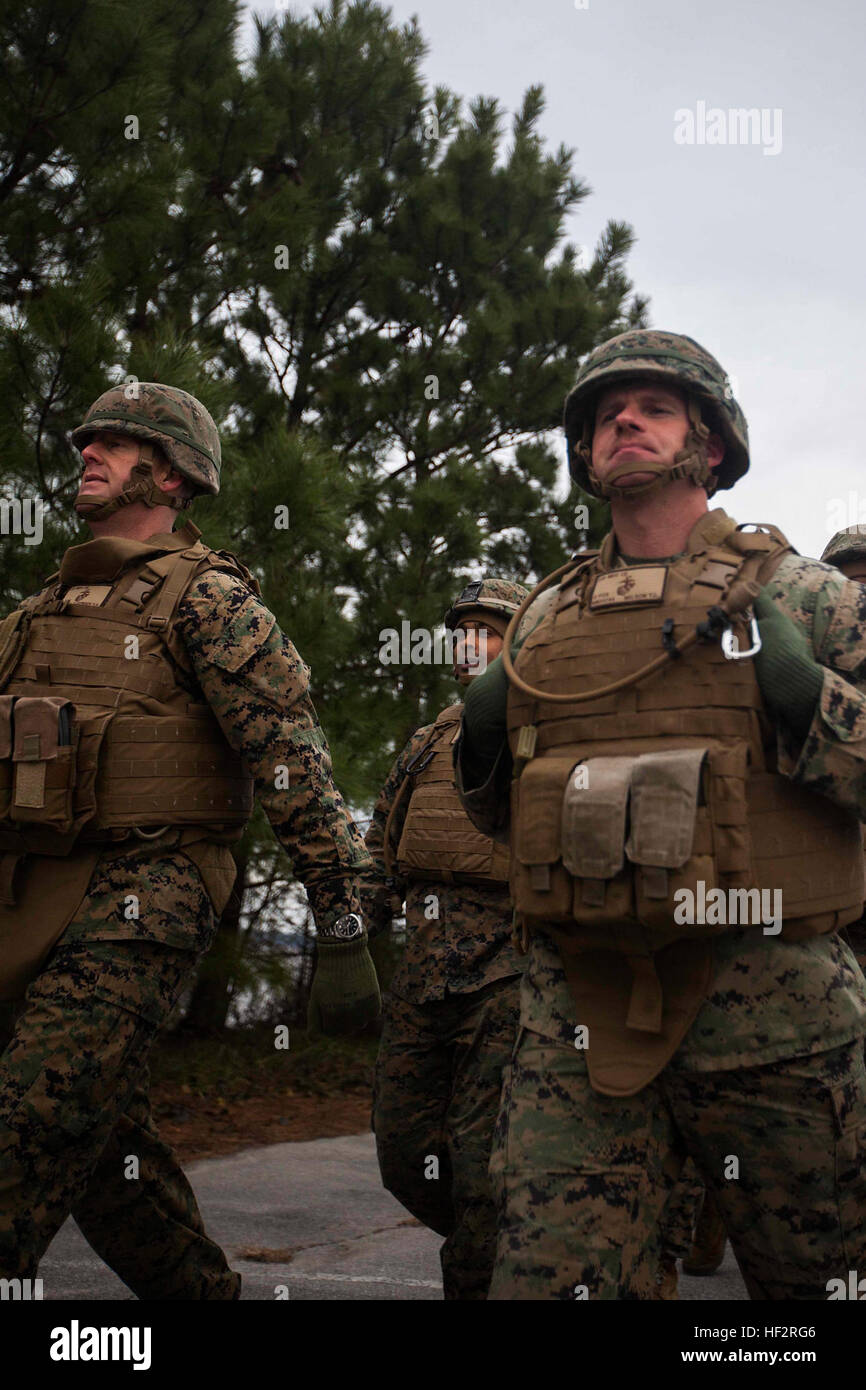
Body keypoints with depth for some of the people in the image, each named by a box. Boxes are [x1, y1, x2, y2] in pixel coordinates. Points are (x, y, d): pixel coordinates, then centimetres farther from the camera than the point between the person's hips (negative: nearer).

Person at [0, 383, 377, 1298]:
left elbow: (295, 767, -10)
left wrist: (343, 938, -14)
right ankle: (205, 1293, 29)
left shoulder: (208, 597, -4)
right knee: (105, 1146, 13)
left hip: (139, 908, -8)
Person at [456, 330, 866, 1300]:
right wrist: (482, 750, 4)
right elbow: (500, 810, 25)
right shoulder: (543, 622, 15)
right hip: (576, 1015, 3)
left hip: (768, 1012, -2)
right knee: (545, 1283, -4)